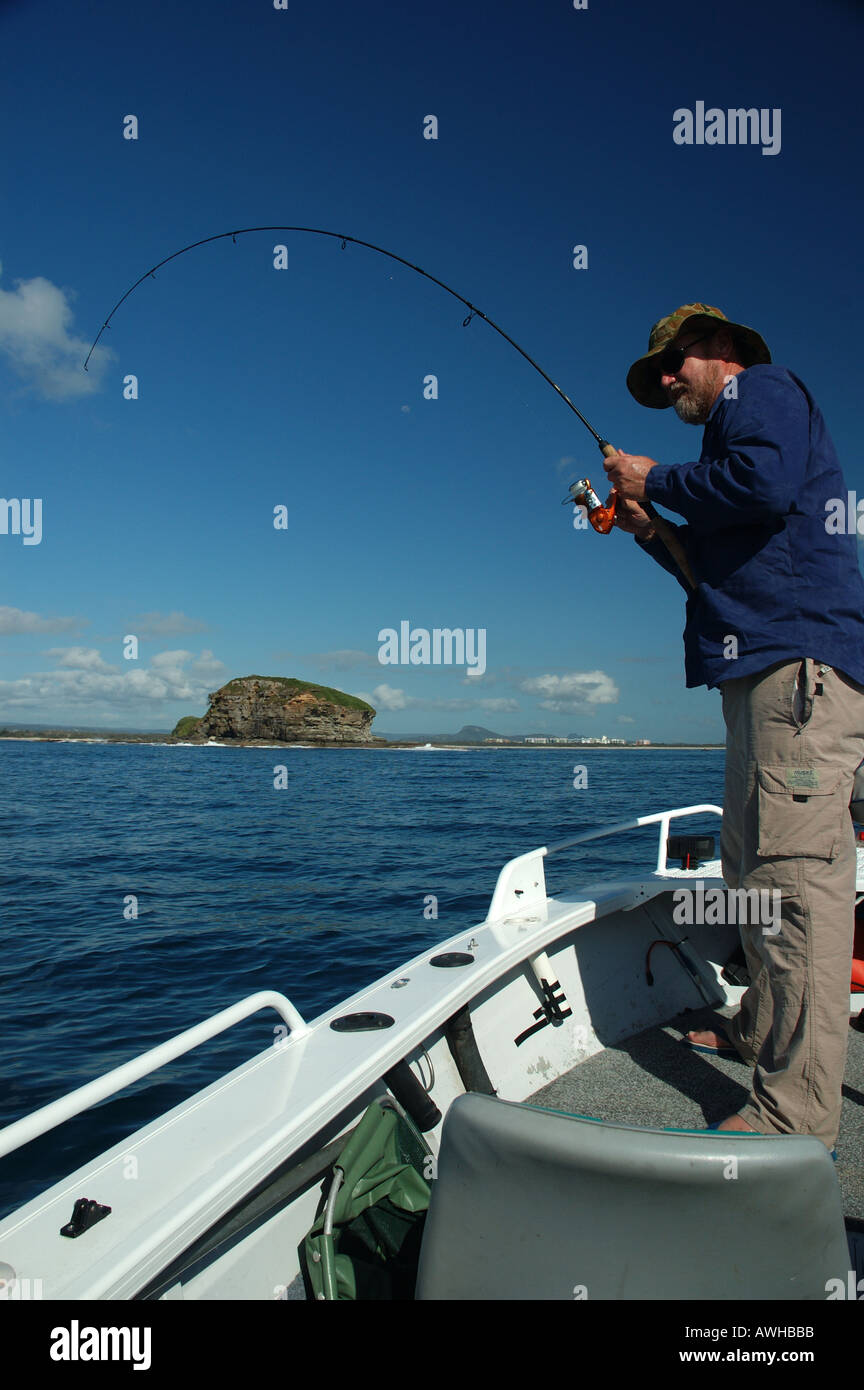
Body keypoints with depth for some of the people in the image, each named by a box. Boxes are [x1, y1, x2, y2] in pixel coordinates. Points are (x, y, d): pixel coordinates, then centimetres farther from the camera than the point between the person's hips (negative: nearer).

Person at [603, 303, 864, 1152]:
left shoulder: (760, 390, 4)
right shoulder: (737, 431, 32)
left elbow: (765, 483, -18)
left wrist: (657, 482, -5)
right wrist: (649, 529, 19)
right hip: (763, 667, 11)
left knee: (796, 870, -15)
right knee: (750, 865, 15)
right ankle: (761, 1031, 28)